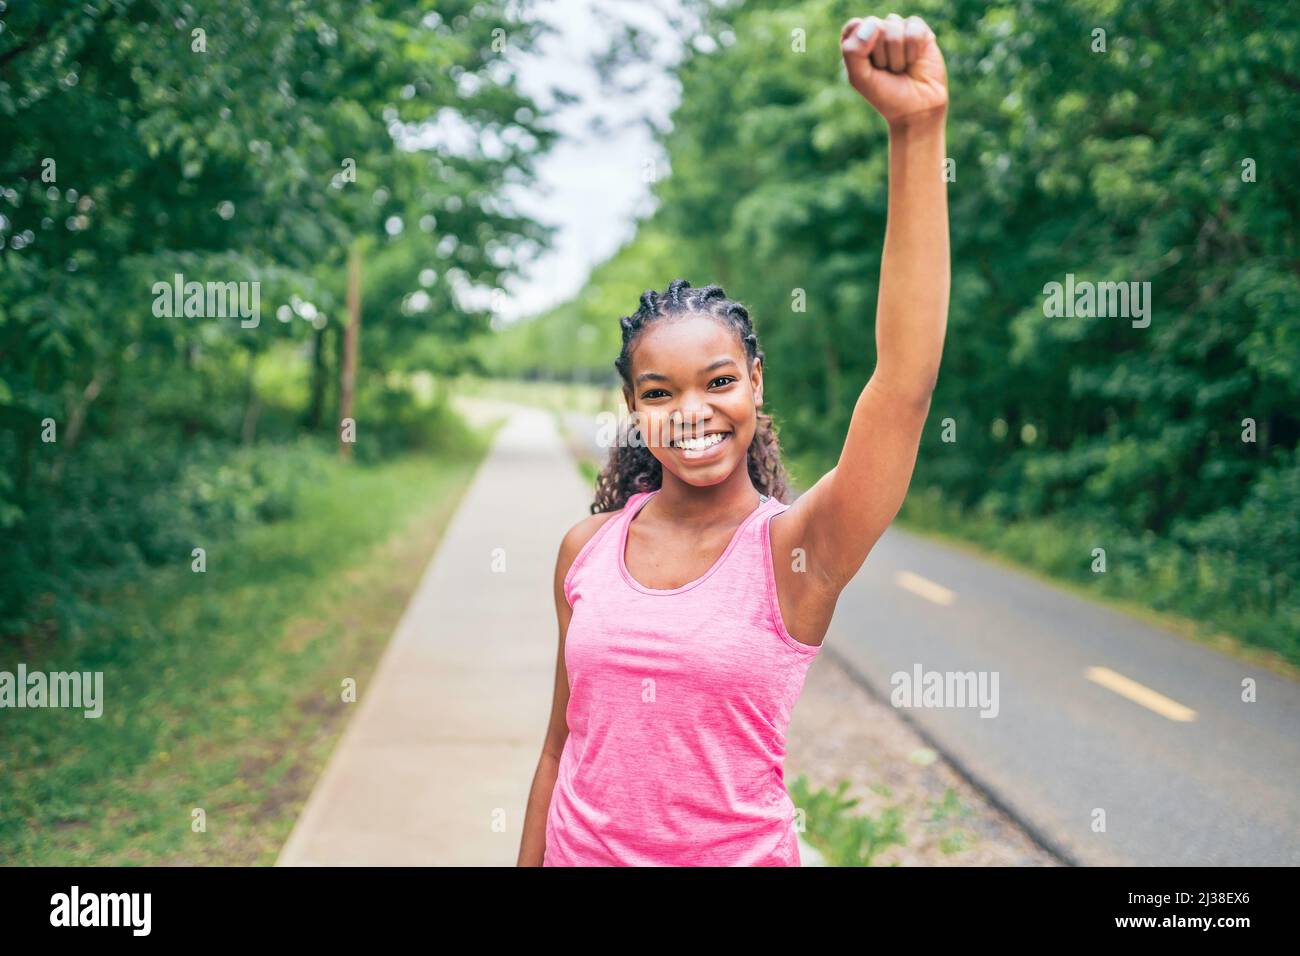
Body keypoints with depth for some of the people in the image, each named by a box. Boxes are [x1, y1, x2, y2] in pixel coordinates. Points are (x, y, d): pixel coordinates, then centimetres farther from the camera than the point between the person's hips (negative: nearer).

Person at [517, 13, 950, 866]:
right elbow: (563, 744, 6)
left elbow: (906, 379, -29)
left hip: (741, 851, -2)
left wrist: (918, 130, -34)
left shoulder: (797, 552, -15)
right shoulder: (586, 549, -4)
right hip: (581, 851, 3)